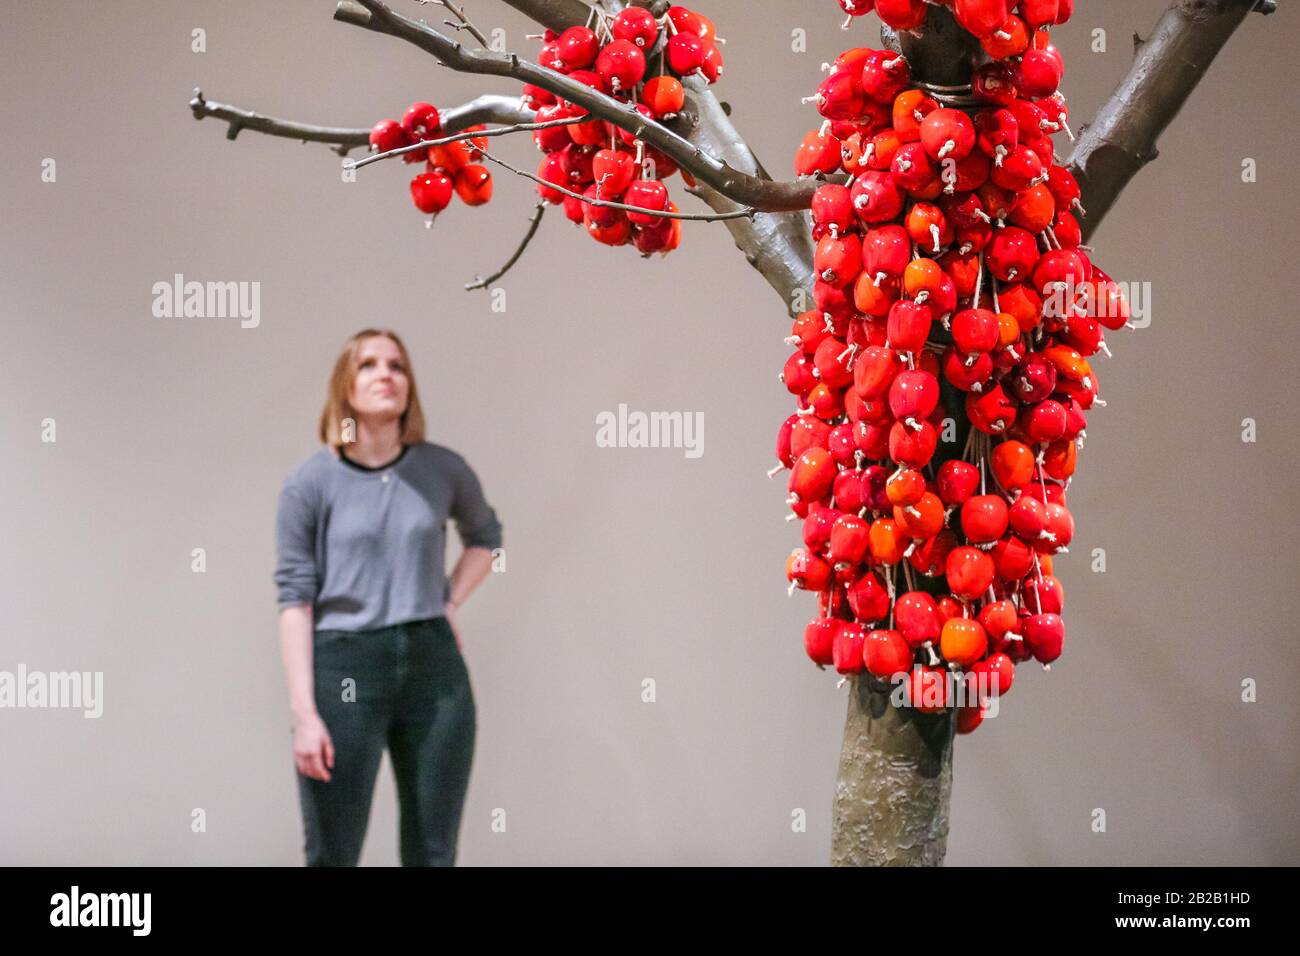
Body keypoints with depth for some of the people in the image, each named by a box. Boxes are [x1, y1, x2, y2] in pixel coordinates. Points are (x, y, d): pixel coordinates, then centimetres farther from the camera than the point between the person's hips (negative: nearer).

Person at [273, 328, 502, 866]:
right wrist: (304, 712, -12)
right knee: (333, 857, 3)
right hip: (345, 669, -3)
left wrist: (450, 602, 8)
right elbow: (295, 599, -5)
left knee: (433, 856, 8)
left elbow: (484, 536, 25)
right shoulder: (311, 482, -4)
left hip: (435, 668, 3)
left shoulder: (444, 470, 4)